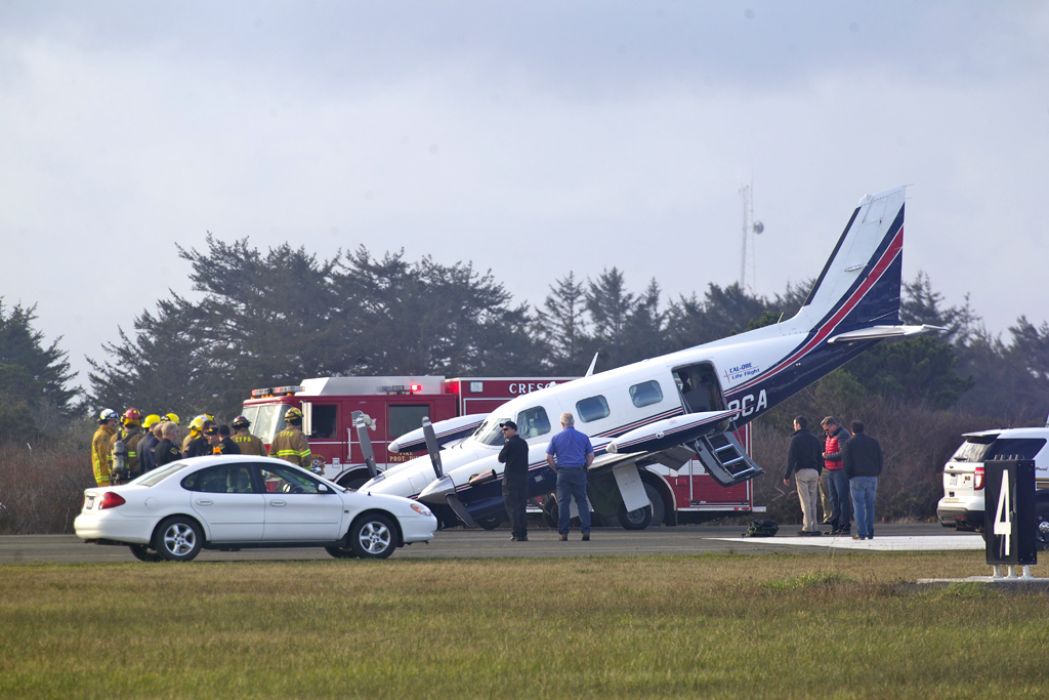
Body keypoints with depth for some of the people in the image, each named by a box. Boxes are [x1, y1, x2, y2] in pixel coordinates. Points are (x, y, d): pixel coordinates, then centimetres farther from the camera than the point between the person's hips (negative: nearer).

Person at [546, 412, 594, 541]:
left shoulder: (556, 438, 1)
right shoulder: (583, 437, 5)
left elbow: (549, 458, -1)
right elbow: (591, 456, 5)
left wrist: (556, 470, 10)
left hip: (563, 472, -1)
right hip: (579, 472, 1)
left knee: (563, 502, 3)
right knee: (582, 501, 5)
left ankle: (563, 533, 0)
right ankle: (586, 530, -3)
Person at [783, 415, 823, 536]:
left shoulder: (796, 439, -5)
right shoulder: (814, 439, 14)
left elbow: (791, 458, -9)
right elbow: (820, 457, 16)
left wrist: (787, 476, -7)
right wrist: (819, 473, 21)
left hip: (802, 471, -6)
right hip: (814, 472, 6)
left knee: (805, 501, -6)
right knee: (812, 501, 9)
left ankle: (807, 527, -9)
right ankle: (815, 527, 6)